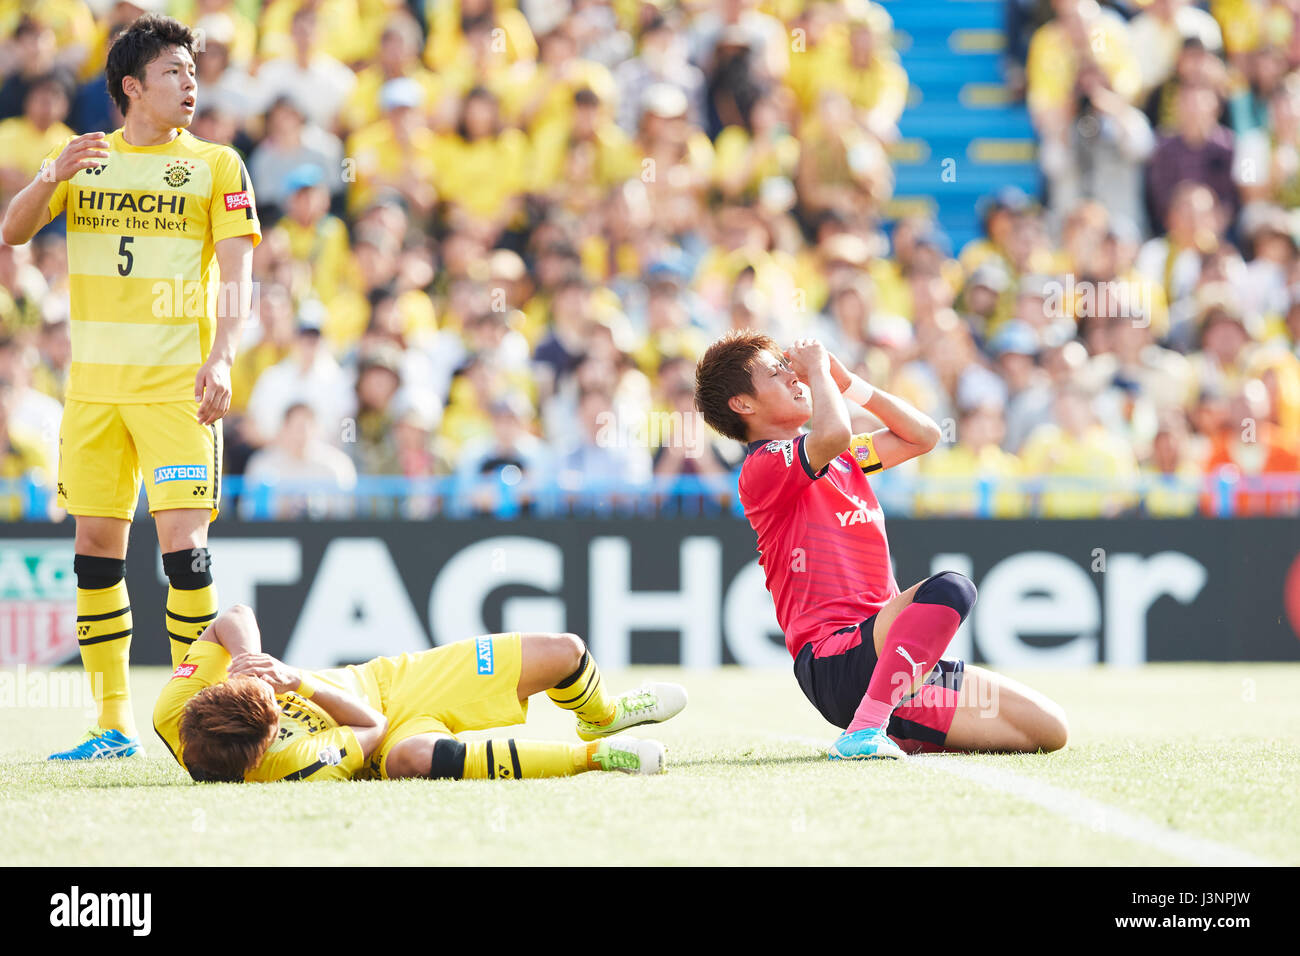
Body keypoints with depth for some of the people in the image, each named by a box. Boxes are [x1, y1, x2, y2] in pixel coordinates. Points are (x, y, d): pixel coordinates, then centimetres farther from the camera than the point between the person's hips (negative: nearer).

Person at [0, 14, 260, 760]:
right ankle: (114, 724, 12)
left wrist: (221, 358, -17)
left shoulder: (216, 164, 4)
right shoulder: (85, 159, 13)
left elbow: (237, 272, -2)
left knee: (183, 540, -13)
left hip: (177, 384, -3)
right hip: (94, 384, 3)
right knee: (97, 546, 4)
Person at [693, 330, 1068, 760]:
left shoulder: (841, 459, 24)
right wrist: (819, 369, -5)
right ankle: (865, 731, -39)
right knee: (949, 589, -37)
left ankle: (902, 735, 6)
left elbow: (923, 435, 26)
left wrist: (846, 381, 18)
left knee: (1048, 729, -2)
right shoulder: (763, 467, -4)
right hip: (833, 664, -8)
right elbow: (833, 434, -24)